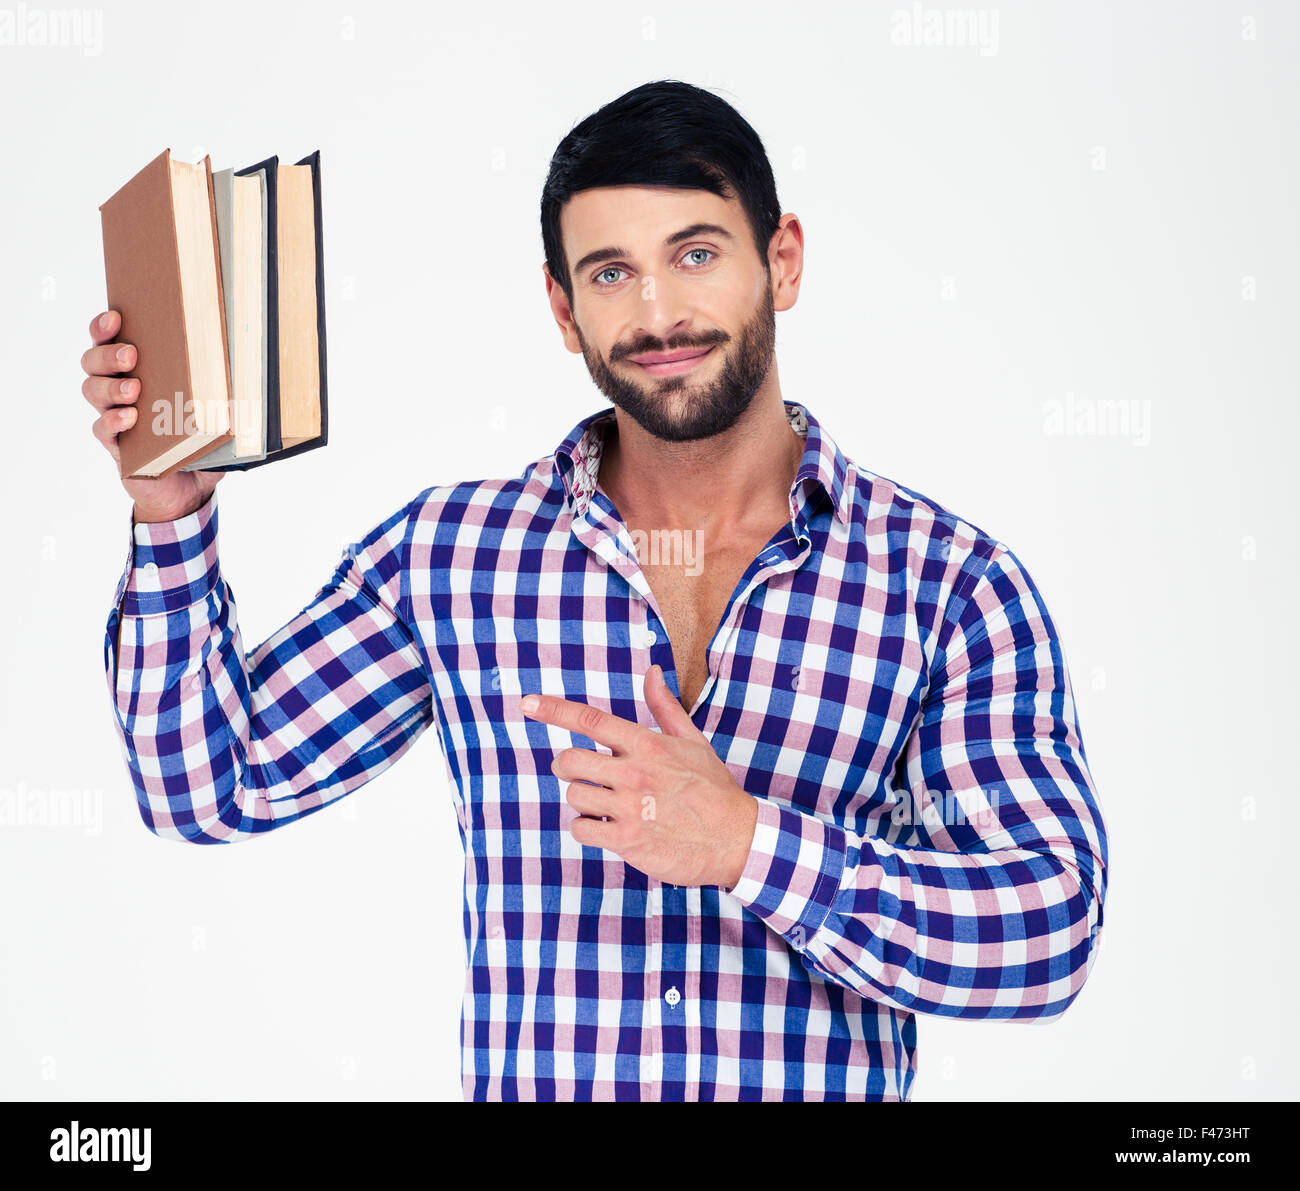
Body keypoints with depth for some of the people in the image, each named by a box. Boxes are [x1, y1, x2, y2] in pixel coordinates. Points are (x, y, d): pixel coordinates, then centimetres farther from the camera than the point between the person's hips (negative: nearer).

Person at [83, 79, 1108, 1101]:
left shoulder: (953, 584, -3)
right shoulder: (449, 551, 3)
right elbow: (209, 785, 7)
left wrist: (747, 843, -19)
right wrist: (174, 513, -3)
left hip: (828, 1083, -1)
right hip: (525, 1085, 2)